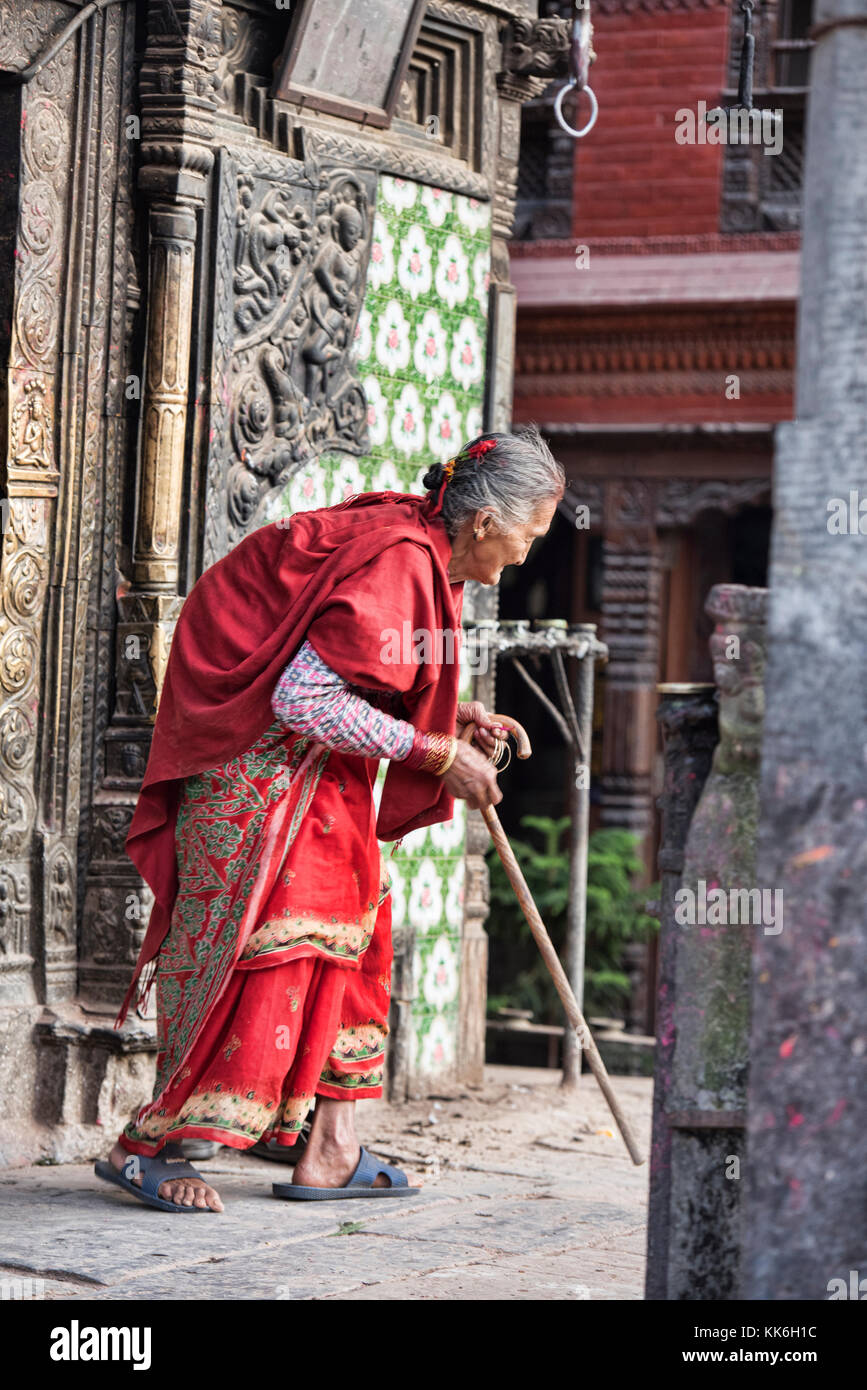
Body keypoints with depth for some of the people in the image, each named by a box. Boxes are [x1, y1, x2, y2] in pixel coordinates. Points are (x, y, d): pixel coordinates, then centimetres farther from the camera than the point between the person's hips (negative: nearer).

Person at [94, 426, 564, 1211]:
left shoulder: (415, 547, 6)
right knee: (258, 945, -10)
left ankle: (332, 1153, 11)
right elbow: (306, 700, -28)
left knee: (348, 924, 8)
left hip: (312, 770, 11)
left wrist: (451, 718, 5)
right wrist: (436, 753, -21)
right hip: (256, 764, -11)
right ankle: (145, 1146, -2)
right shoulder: (399, 562, -24)